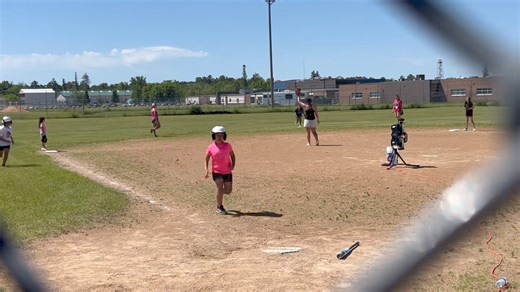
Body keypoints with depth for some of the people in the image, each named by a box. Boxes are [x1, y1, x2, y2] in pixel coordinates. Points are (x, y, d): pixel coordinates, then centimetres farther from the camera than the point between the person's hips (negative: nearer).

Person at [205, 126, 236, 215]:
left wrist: (233, 165, -5)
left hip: (227, 172, 2)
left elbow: (232, 155, 9)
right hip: (216, 172, -2)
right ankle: (219, 207, 6)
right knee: (220, 188, -15)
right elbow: (207, 158, 4)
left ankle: (219, 193, 38)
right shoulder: (211, 147, -6)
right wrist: (207, 169, -7)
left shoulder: (227, 146, -3)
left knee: (228, 191, 3)